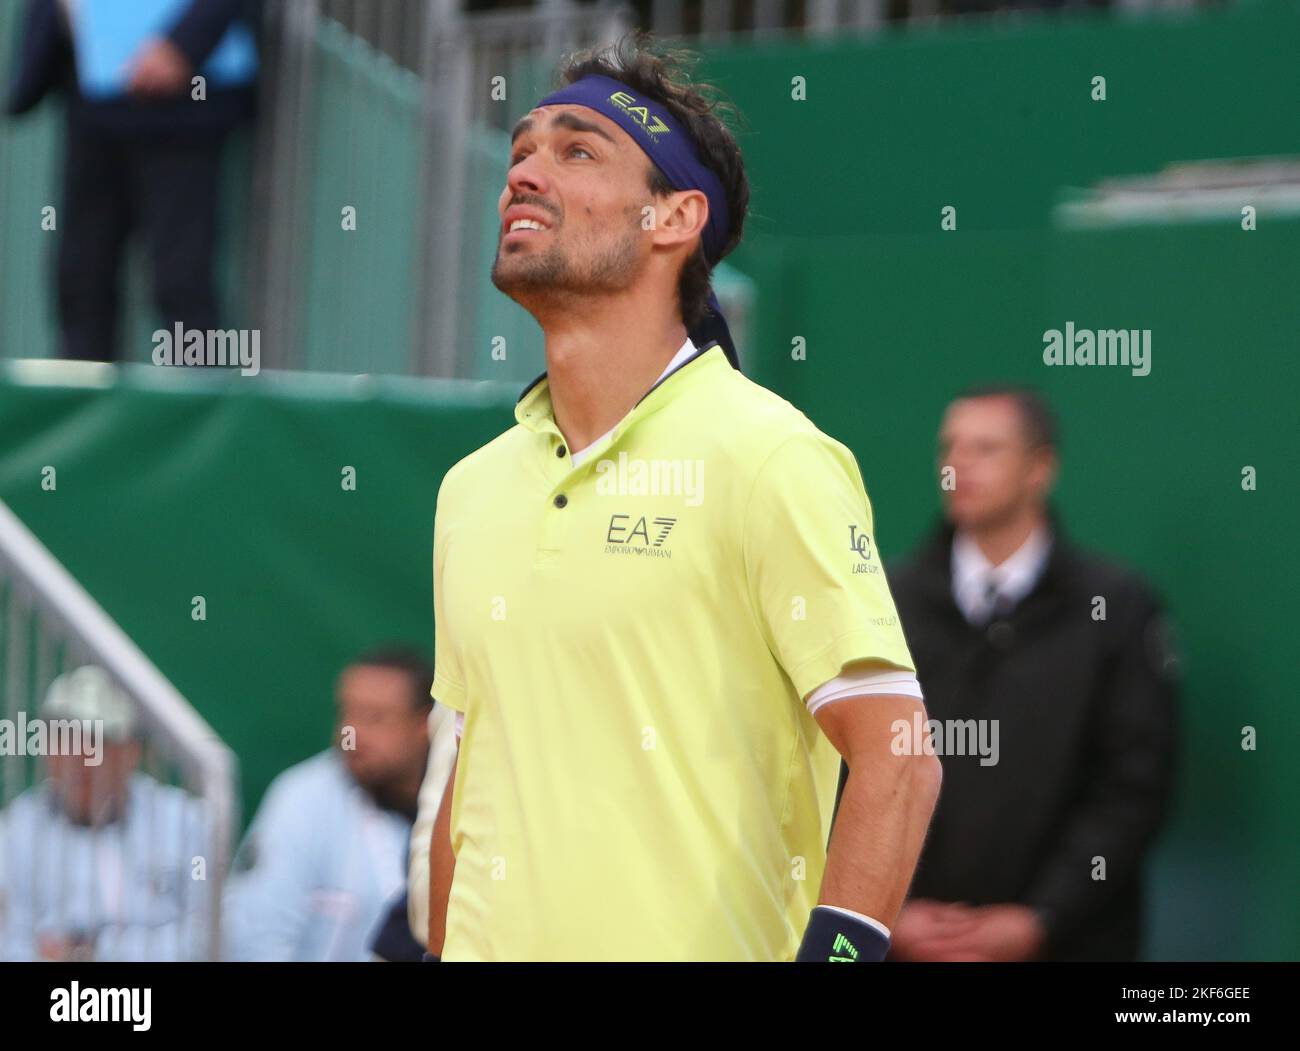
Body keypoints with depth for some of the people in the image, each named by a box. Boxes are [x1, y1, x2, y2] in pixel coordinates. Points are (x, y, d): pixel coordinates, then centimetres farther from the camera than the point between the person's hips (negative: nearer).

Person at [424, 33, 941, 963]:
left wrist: (836, 948, -22)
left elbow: (896, 758, -13)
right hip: (492, 942, 6)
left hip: (700, 947, -6)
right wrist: (437, 950, 14)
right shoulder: (472, 487, 13)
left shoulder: (769, 458, -8)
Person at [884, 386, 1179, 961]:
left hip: (1064, 941, -1)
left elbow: (1136, 785, -3)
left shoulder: (1116, 607, 2)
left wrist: (1038, 919, -11)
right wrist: (889, 911, -8)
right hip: (908, 941, 2)